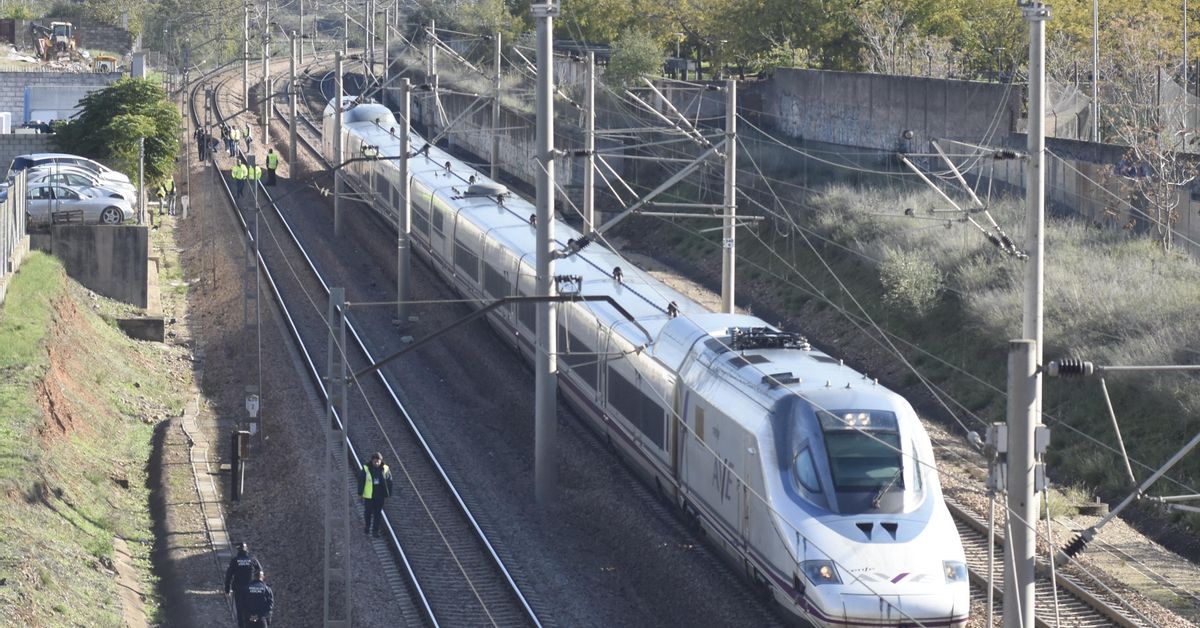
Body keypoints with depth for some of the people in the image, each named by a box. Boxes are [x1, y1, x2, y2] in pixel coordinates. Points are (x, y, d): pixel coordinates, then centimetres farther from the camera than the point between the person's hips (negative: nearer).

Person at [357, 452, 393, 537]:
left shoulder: (385, 469, -5)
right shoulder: (366, 469, -9)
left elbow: (389, 482, 2)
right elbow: (361, 481, -4)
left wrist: (388, 495, 2)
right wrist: (360, 494, -3)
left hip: (380, 496, 0)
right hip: (368, 495, 0)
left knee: (378, 513, 5)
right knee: (368, 512, 14)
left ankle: (377, 530, 15)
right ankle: (367, 526, 37)